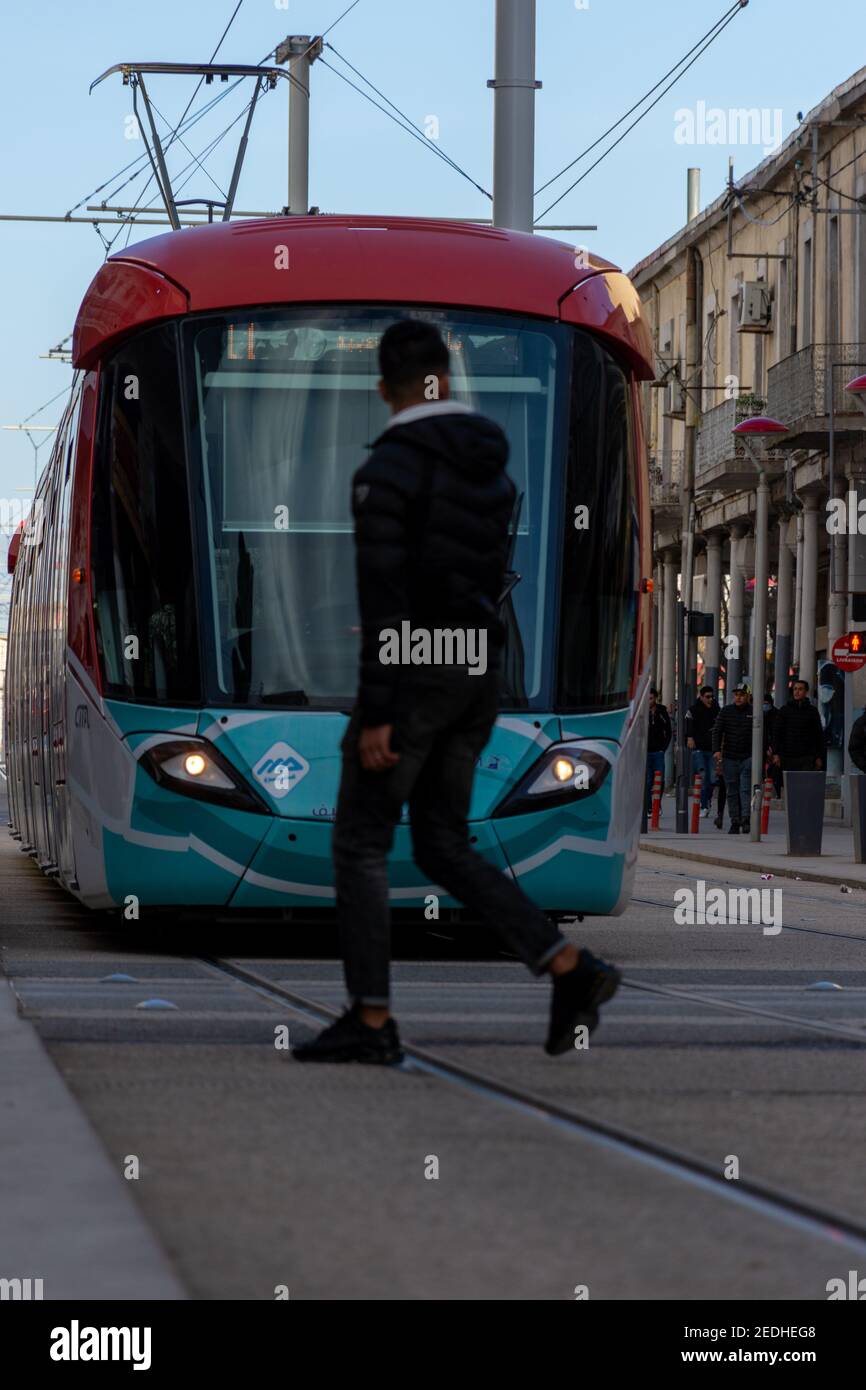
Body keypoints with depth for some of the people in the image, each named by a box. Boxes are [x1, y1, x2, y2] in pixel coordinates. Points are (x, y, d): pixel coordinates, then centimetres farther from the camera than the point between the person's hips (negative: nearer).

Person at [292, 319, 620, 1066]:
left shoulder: (389, 469, -13)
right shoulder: (493, 467, 12)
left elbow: (383, 598, -18)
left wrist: (375, 714, -18)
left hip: (415, 672, -7)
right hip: (477, 672, 7)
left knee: (361, 842, 4)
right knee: (444, 849, 13)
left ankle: (371, 1019, 3)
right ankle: (571, 969, 1)